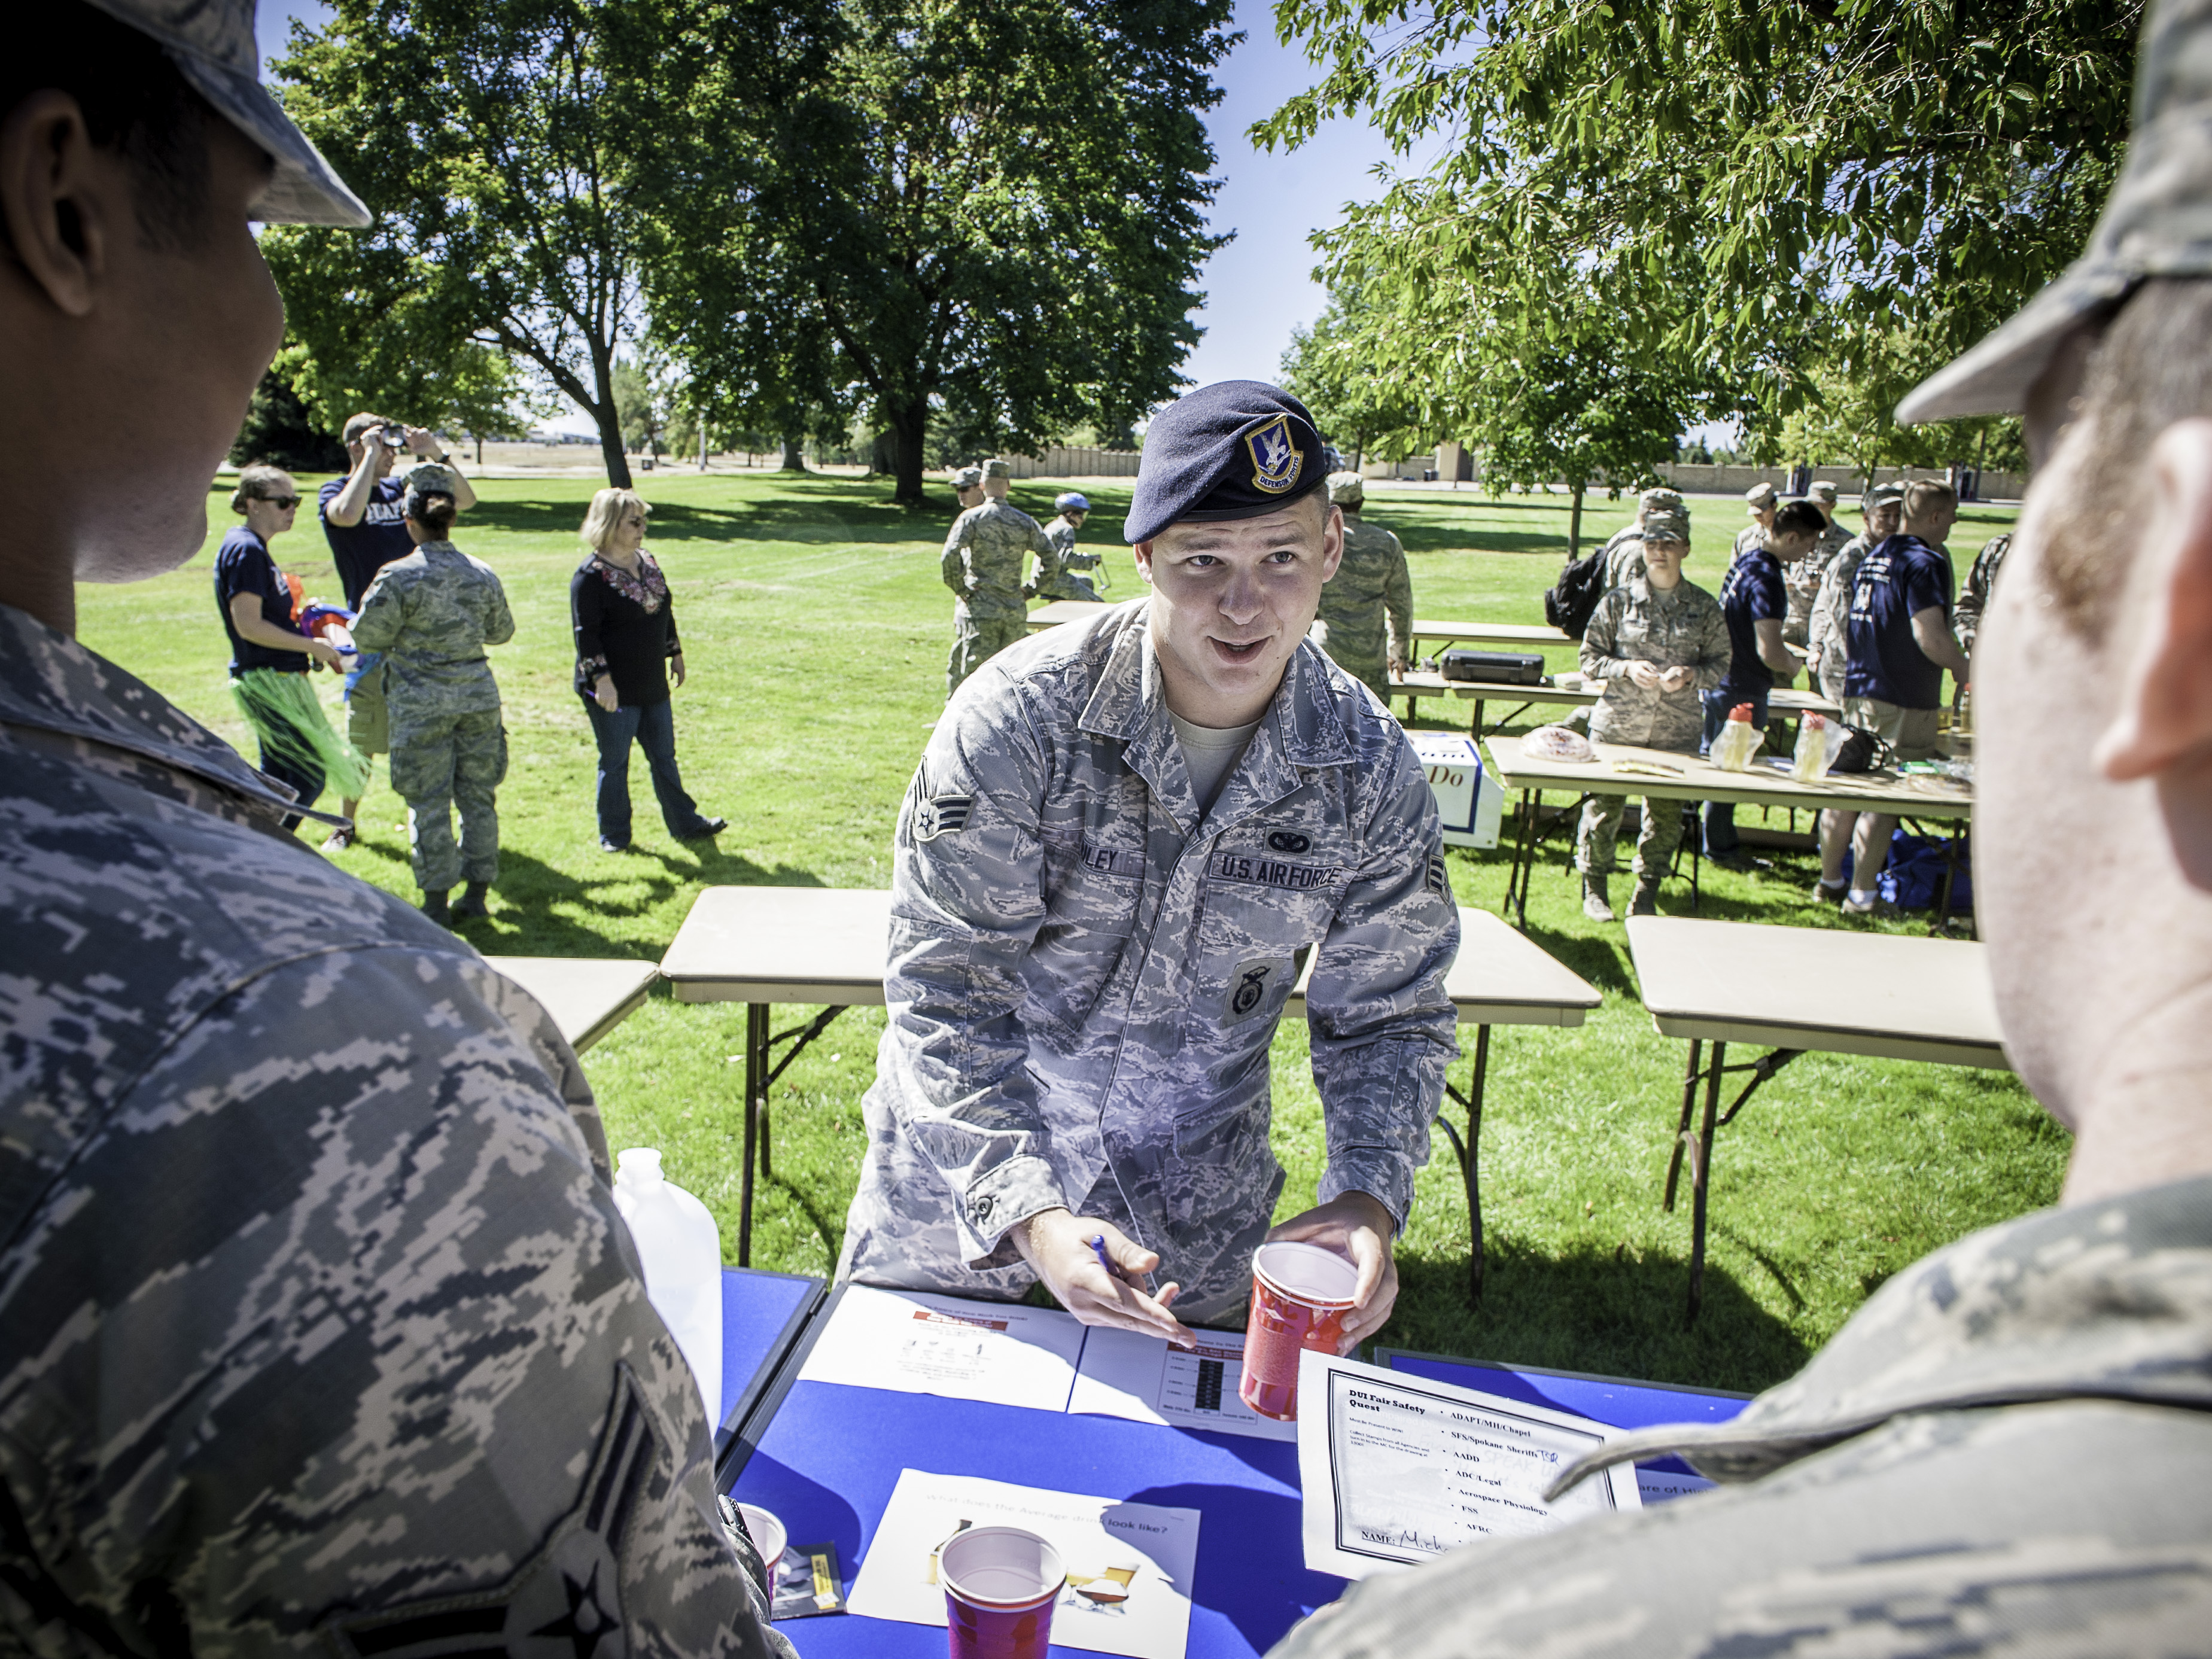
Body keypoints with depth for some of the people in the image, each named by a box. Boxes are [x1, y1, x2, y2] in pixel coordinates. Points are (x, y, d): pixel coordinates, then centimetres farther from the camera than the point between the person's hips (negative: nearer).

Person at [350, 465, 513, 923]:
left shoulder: (398, 577, -13)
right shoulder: (483, 574, 1)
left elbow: (368, 636, -7)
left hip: (422, 700, -4)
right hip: (478, 694, 4)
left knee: (429, 801, 4)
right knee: (477, 795, 12)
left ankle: (436, 903, 10)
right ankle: (478, 893, 18)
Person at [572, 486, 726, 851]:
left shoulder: (648, 562, 8)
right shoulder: (591, 575, -15)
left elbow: (665, 612, 19)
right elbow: (585, 633, -18)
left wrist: (675, 652, 21)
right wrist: (601, 678, -23)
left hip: (653, 685, 7)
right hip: (615, 691, -7)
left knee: (664, 756, 15)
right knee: (614, 763, 6)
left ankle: (685, 823, 24)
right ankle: (614, 835, 20)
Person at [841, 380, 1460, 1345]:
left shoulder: (1372, 771, -16)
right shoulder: (1019, 715, -25)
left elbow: (1386, 1017, -6)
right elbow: (946, 986, -23)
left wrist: (1370, 1193, -24)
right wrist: (1027, 1209, -35)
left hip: (1197, 1176, 2)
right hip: (972, 1158, -2)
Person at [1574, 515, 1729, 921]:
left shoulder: (1704, 607, 4)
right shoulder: (1619, 601, 1)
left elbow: (1720, 663, 9)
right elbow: (1590, 659, 3)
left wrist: (1690, 675, -11)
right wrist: (1626, 668, -14)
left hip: (1677, 730, 1)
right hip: (1618, 725, -1)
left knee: (1667, 812, 5)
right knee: (1605, 805, 1)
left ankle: (1646, 896, 22)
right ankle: (1595, 889, 20)